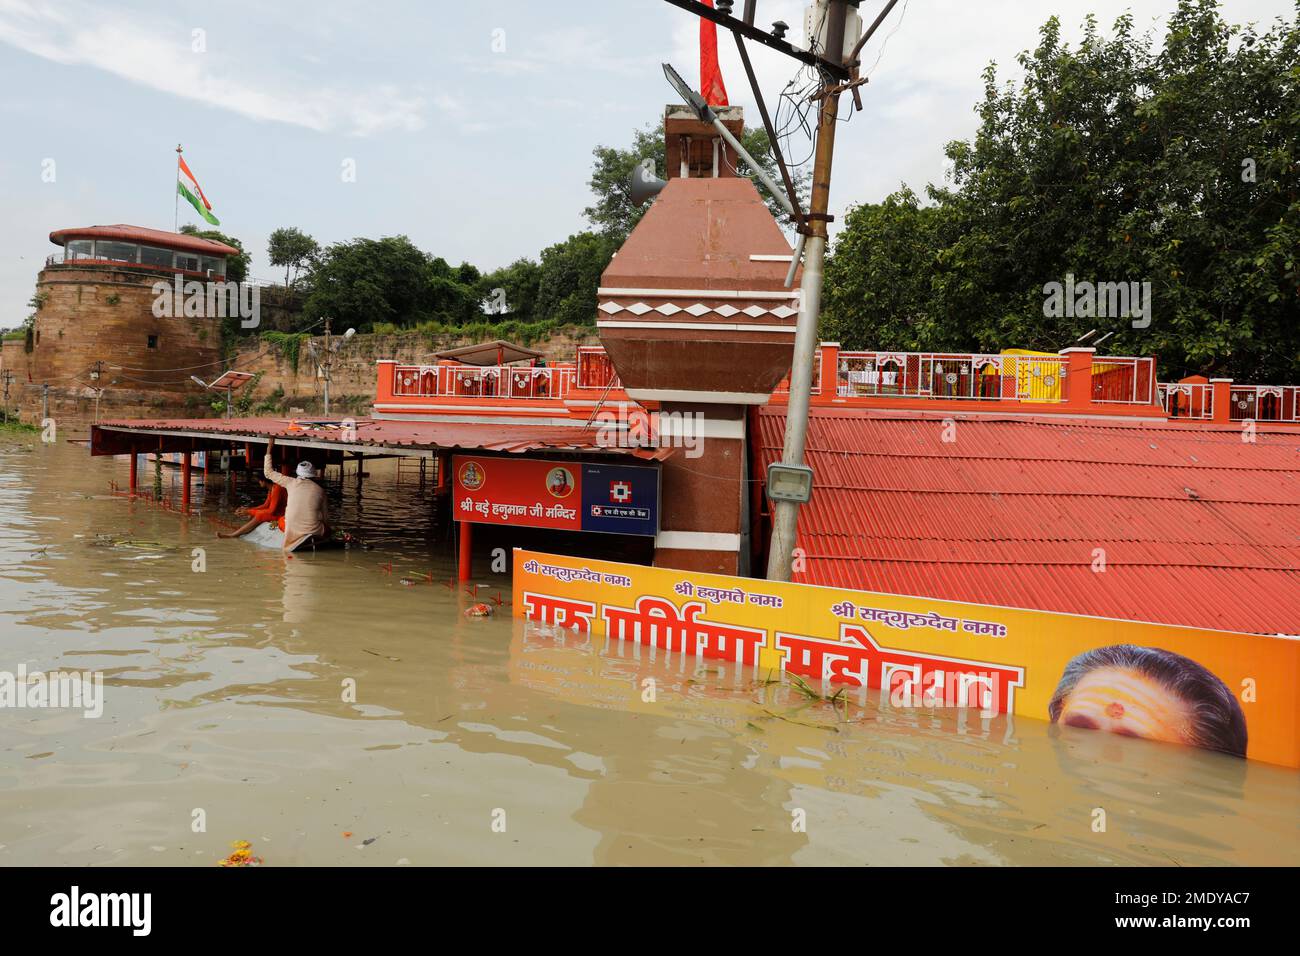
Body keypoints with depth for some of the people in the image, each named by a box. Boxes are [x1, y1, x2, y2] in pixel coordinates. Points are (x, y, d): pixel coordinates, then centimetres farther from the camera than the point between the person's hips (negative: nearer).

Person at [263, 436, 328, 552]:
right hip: (314, 532, 1)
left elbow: (269, 472, 10)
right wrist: (325, 529, 25)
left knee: (281, 520, 34)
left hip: (293, 530, -1)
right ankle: (312, 537, 11)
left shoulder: (291, 483, -1)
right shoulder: (319, 490, 0)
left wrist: (269, 449, 17)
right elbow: (326, 516, 5)